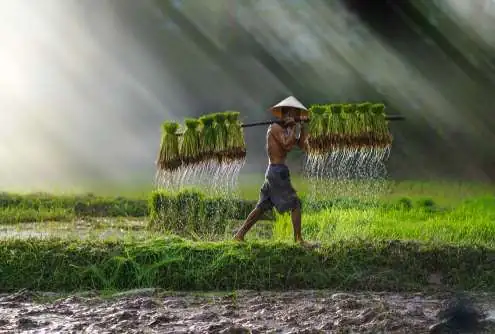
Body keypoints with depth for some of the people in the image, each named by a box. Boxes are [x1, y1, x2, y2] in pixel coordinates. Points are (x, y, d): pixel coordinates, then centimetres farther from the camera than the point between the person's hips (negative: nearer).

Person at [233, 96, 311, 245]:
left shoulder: (285, 130, 17)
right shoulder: (275, 128, -10)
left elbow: (302, 145, 13)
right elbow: (287, 145, -24)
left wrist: (303, 126, 4)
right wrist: (293, 128, -12)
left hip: (273, 172, 10)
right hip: (278, 172, -10)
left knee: (262, 207, 11)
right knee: (295, 204, -6)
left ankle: (239, 235, 11)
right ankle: (298, 239, -6)